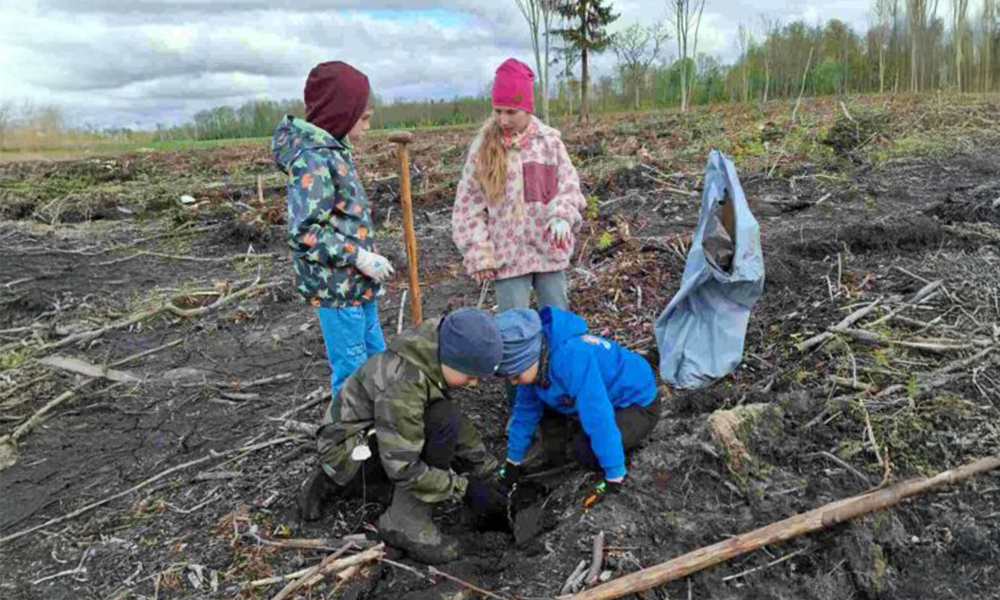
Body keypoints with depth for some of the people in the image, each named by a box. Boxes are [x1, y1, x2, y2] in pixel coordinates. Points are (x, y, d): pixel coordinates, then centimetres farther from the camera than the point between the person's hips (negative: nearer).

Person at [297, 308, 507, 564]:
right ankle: (404, 521, -14)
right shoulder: (402, 388, -33)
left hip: (371, 435, 9)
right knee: (442, 421, -26)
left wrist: (486, 469, 0)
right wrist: (464, 489, -24)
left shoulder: (431, 361, -7)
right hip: (345, 448, -9)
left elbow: (458, 420, 3)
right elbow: (403, 469, -31)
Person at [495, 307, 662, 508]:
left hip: (638, 404, -7)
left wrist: (614, 479, -32)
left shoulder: (572, 356, -38)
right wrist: (512, 462, 6)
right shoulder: (537, 357, -12)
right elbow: (526, 411, -1)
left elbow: (598, 417, -37)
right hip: (608, 395, 7)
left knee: (586, 450, -27)